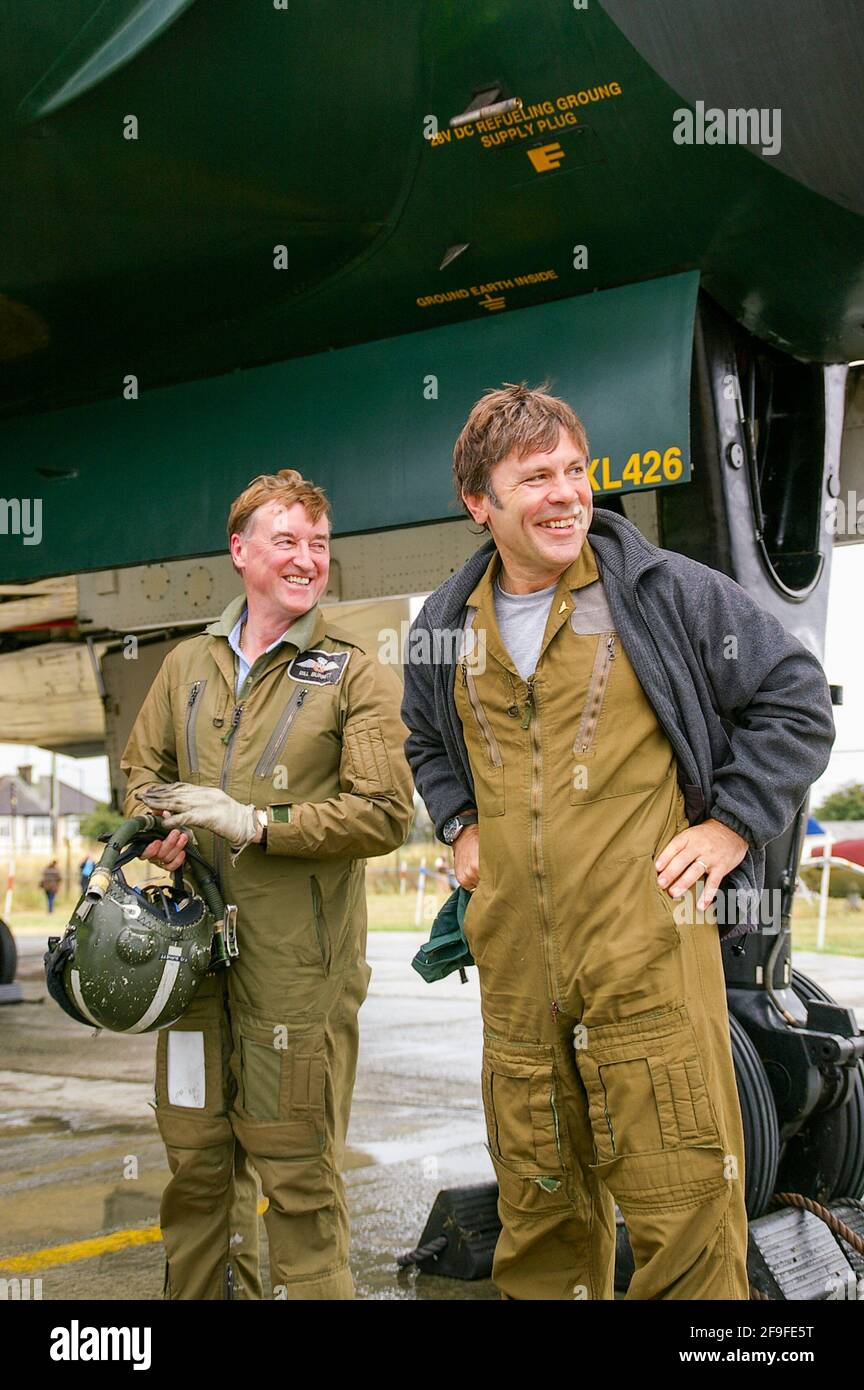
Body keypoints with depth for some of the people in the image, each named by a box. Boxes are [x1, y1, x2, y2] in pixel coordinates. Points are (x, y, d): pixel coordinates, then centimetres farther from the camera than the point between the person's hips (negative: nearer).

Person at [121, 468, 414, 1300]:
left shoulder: (354, 674, -1)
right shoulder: (188, 665, 14)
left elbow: (384, 816, -9)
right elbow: (142, 766, 24)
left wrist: (256, 824, -15)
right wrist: (153, 825, 2)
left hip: (300, 961, -4)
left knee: (298, 1168, -1)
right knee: (195, 1155, 12)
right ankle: (200, 1291, 29)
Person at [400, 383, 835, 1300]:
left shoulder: (667, 592, -3)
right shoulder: (447, 624, 11)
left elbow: (796, 700, 3)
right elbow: (426, 739, 32)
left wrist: (733, 825, -3)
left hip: (648, 948, -4)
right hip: (512, 959, 4)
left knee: (683, 1200, -4)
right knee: (538, 1199, 14)